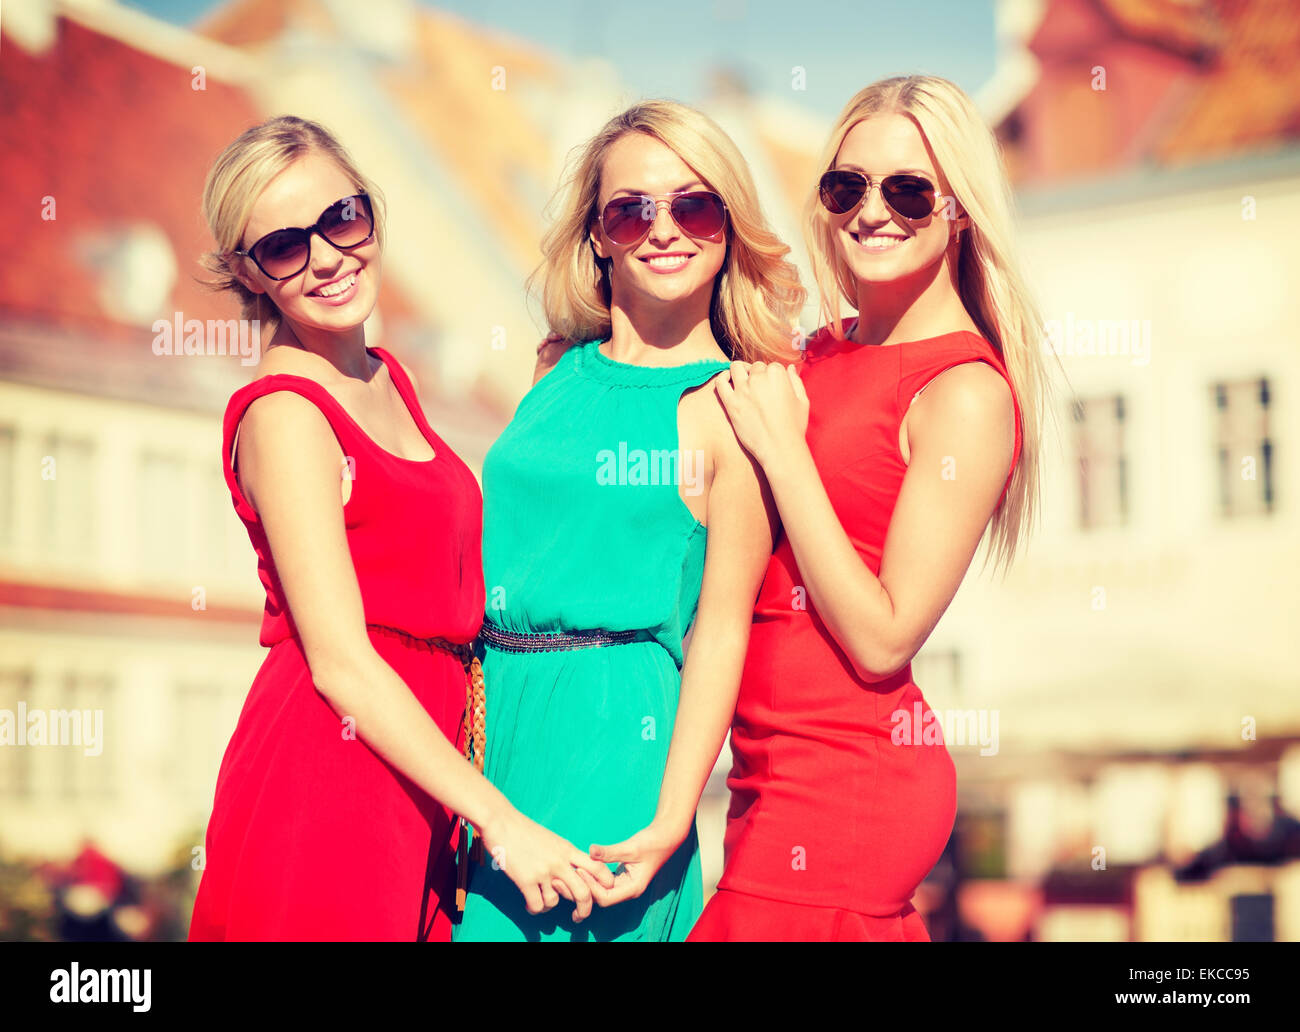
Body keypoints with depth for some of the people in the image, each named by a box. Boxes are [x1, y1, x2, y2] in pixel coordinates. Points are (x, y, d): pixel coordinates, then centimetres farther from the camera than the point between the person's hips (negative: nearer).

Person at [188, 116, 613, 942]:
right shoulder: (284, 413, -12)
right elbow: (340, 662, -17)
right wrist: (501, 820, -18)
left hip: (415, 767, 8)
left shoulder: (388, 379, 13)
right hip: (325, 782, -8)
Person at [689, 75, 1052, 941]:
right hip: (785, 771, 7)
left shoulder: (969, 393, -14)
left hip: (847, 782, -7)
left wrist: (781, 446, -16)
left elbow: (883, 639, -18)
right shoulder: (825, 354, 10)